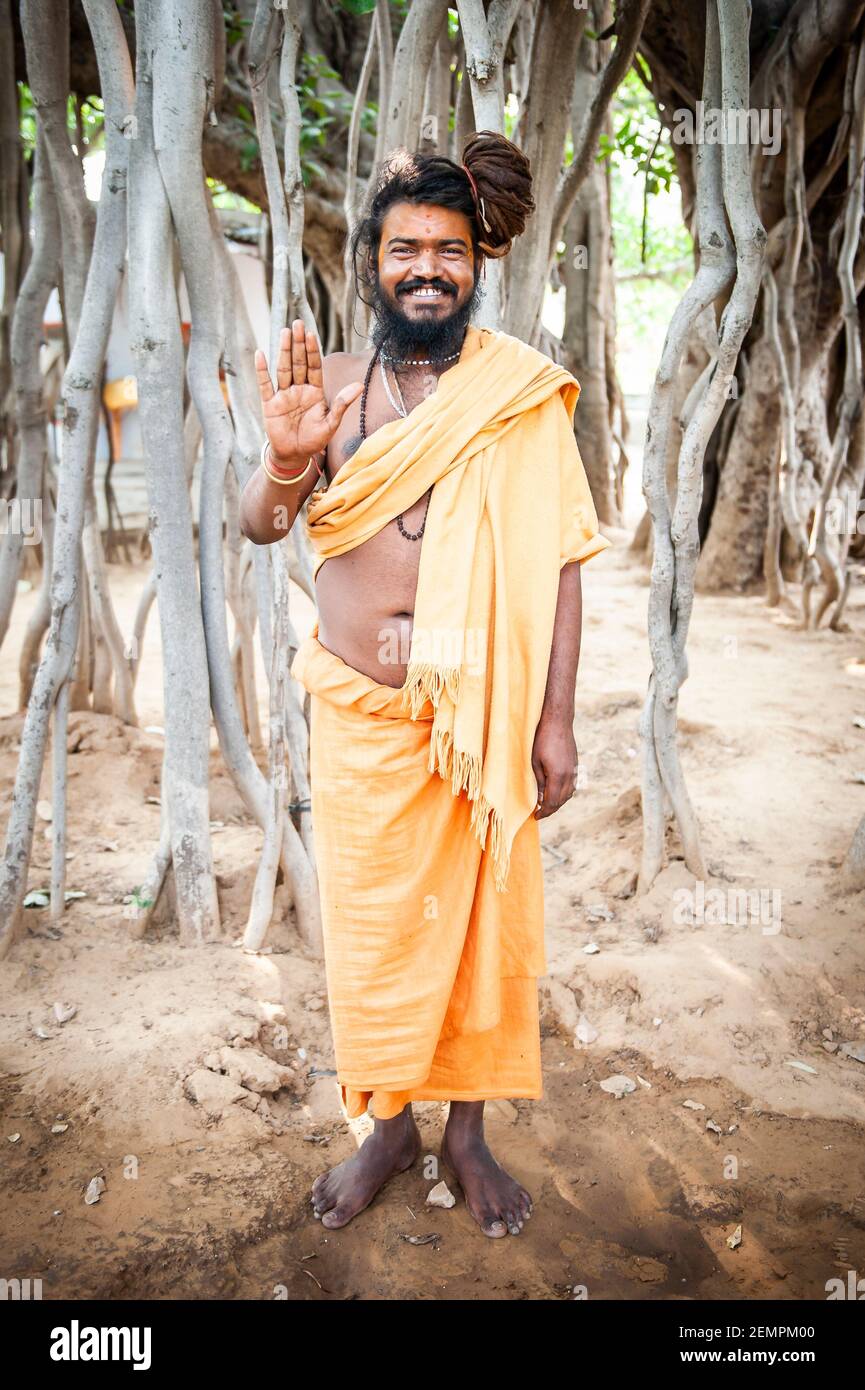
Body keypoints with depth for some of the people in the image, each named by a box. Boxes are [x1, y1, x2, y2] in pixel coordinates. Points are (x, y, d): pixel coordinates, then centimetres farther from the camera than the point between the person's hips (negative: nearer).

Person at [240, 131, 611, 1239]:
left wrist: (554, 722, -8)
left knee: (477, 918, 10)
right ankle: (388, 1125, 35)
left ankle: (467, 1130, 34)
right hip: (356, 713, 2)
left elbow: (558, 560, -4)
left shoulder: (522, 394, -3)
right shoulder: (330, 385, 3)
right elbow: (259, 526, -3)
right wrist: (285, 459, -26)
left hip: (481, 716, -1)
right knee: (369, 921, 12)